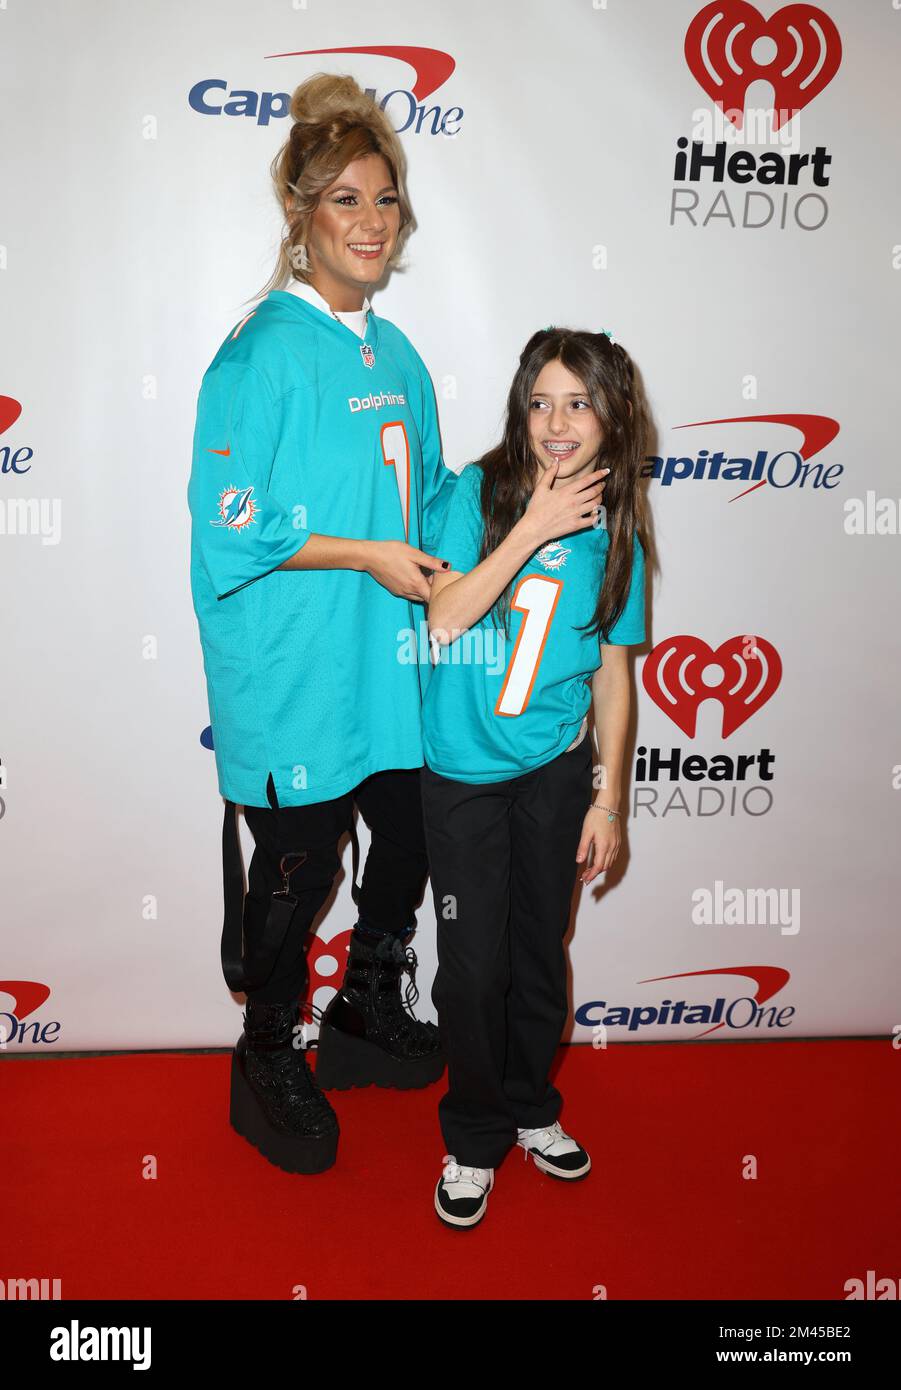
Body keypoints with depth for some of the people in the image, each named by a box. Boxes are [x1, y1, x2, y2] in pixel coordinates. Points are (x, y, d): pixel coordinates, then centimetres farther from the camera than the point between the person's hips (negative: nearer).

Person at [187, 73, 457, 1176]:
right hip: (294, 675, -7)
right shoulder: (265, 351, -13)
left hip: (390, 664, 8)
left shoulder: (396, 354, 10)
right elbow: (231, 532, -16)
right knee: (297, 869, 7)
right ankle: (268, 1064, 31)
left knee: (412, 838, 17)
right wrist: (367, 554, -17)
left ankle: (366, 1017, 43)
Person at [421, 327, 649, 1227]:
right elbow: (444, 618, -20)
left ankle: (531, 1108, 39)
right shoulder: (478, 492, -8)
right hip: (464, 774, -2)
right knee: (472, 966, 3)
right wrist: (533, 527, -22)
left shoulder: (615, 536, -1)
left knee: (541, 949, 15)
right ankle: (474, 1136, 27)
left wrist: (609, 798, 3)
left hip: (556, 768, 3)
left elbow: (613, 673, 4)